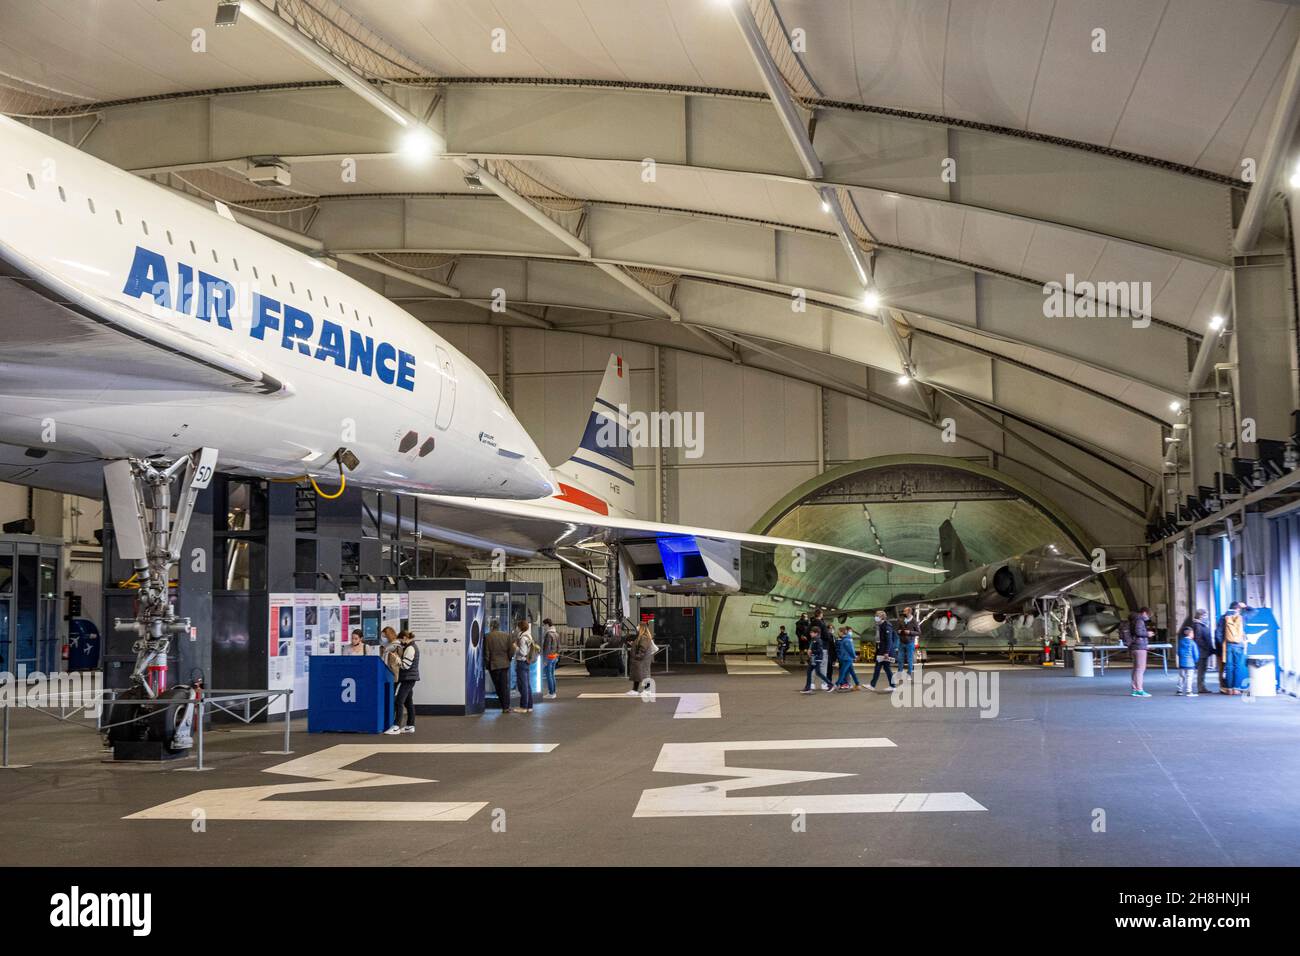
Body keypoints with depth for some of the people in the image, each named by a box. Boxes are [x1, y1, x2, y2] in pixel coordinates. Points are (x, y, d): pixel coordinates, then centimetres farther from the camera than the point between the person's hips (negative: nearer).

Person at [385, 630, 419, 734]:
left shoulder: (410, 648, -15)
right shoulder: (412, 647, 17)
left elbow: (405, 665, -19)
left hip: (408, 678, -11)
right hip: (409, 678, 11)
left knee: (399, 702, -12)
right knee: (408, 702, 12)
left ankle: (396, 727, -15)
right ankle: (410, 726, 15)